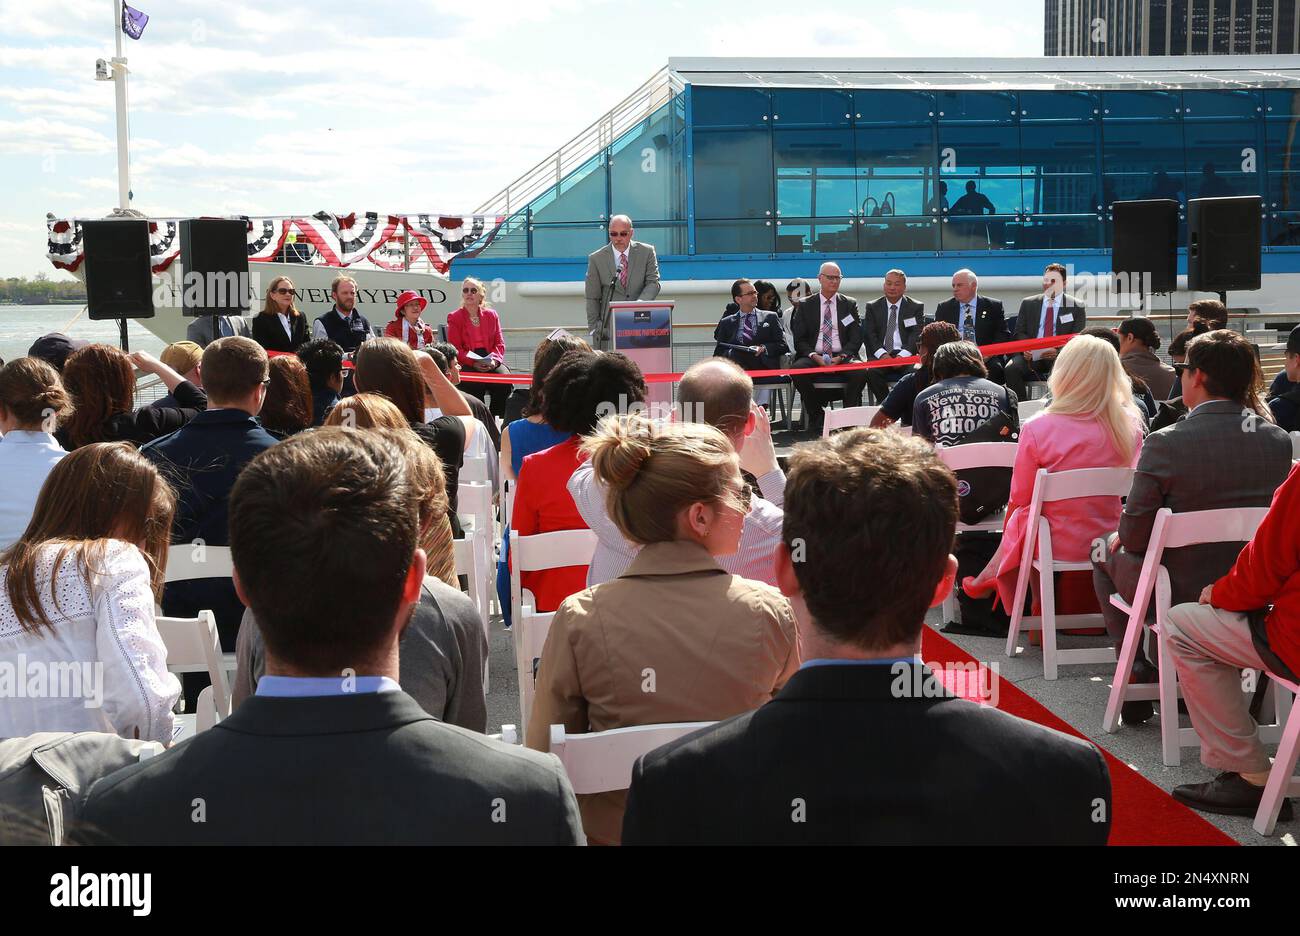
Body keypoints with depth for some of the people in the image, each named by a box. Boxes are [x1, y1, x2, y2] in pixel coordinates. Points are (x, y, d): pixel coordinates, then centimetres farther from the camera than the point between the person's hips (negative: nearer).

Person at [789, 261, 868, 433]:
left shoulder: (850, 304, 15)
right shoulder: (805, 306, 12)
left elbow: (856, 338, 7)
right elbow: (799, 339, 6)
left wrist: (841, 357, -11)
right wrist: (814, 356, -13)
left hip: (842, 357, 0)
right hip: (813, 357, 0)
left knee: (860, 371, -33)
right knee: (797, 369, -33)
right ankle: (817, 416, -15)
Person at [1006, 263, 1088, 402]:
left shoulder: (1076, 307, 9)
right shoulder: (1028, 303, 16)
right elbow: (1019, 332, 13)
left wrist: (1058, 352, -17)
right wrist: (1026, 348, -11)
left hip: (1059, 356, -2)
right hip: (1031, 355, 2)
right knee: (1011, 369, -29)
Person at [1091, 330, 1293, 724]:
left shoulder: (1165, 443, -23)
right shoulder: (1278, 440, -8)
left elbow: (1134, 535, -18)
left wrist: (1120, 539, 6)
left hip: (1181, 594, -5)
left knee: (1108, 549, 25)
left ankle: (1138, 674, 22)